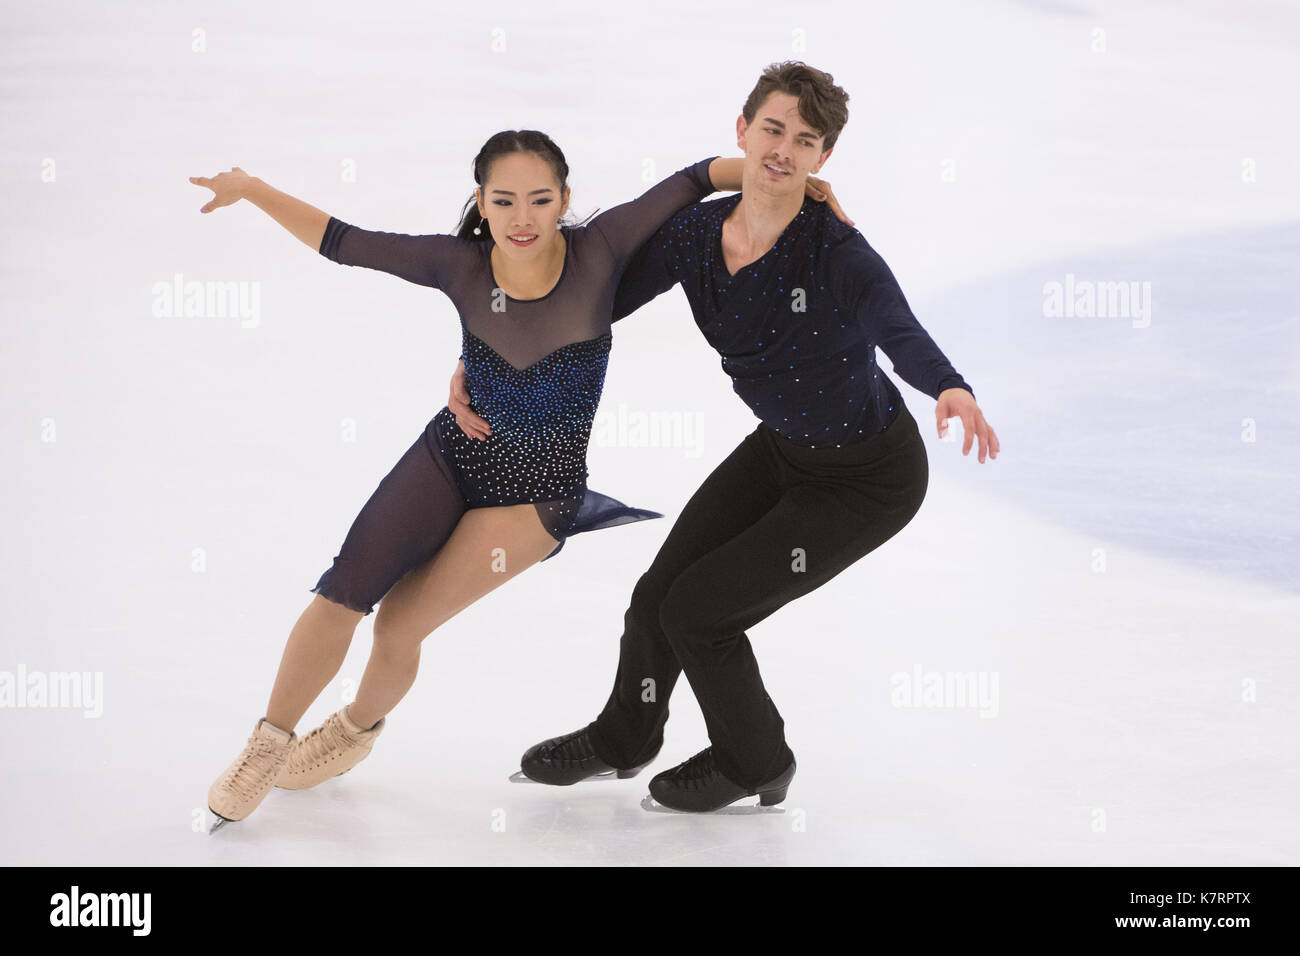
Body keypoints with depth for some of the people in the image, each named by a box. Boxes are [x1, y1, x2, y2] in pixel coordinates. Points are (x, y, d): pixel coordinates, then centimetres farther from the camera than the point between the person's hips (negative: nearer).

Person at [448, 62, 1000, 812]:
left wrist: (952, 388, -51)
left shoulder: (841, 257, -31)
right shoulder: (694, 235, -13)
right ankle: (625, 738, 41)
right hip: (782, 449, 6)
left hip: (870, 478, -6)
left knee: (698, 610, -5)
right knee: (658, 595, 9)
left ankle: (755, 763, 24)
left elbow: (903, 337, -28)